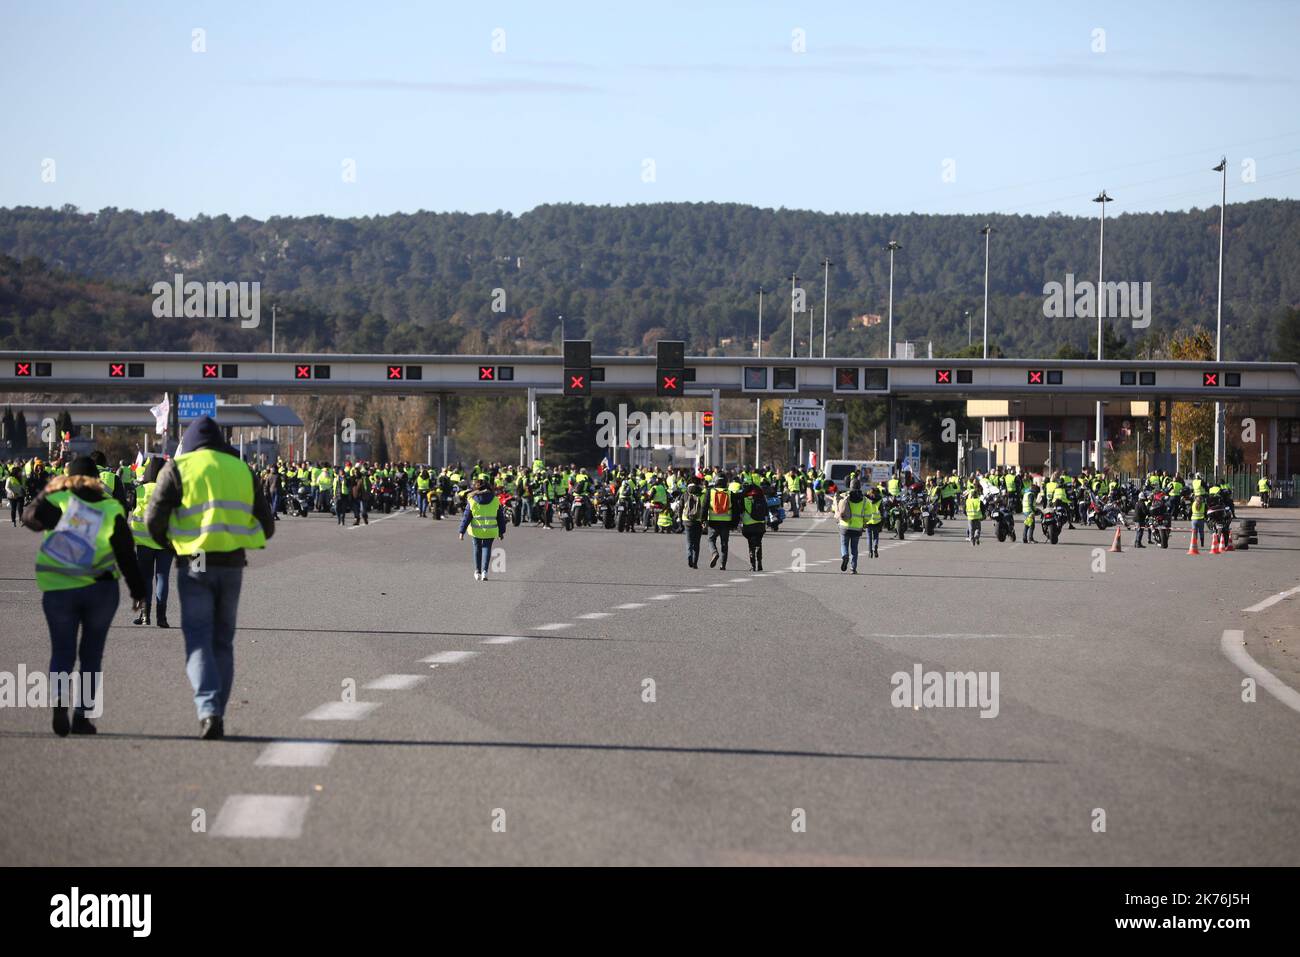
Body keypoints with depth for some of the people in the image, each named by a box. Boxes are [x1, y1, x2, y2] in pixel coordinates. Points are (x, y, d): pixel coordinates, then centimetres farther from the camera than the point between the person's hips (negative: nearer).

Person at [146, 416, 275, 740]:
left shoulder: (178, 468, 0)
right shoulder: (241, 470, 11)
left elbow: (154, 518, -7)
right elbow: (266, 524, 12)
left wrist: (167, 543, 11)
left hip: (194, 565, -3)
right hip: (233, 565, 3)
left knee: (199, 640, -4)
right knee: (223, 642, 13)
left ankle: (209, 711, -22)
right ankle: (217, 715, 13)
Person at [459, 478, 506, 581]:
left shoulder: (471, 500, -5)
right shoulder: (495, 500, 0)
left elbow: (466, 517, -5)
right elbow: (501, 517, 6)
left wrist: (462, 531, -2)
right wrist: (501, 531, 15)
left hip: (476, 530, 0)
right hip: (491, 531, 0)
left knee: (477, 549, 16)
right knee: (487, 549, 9)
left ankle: (477, 572, 21)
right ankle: (484, 571, -6)